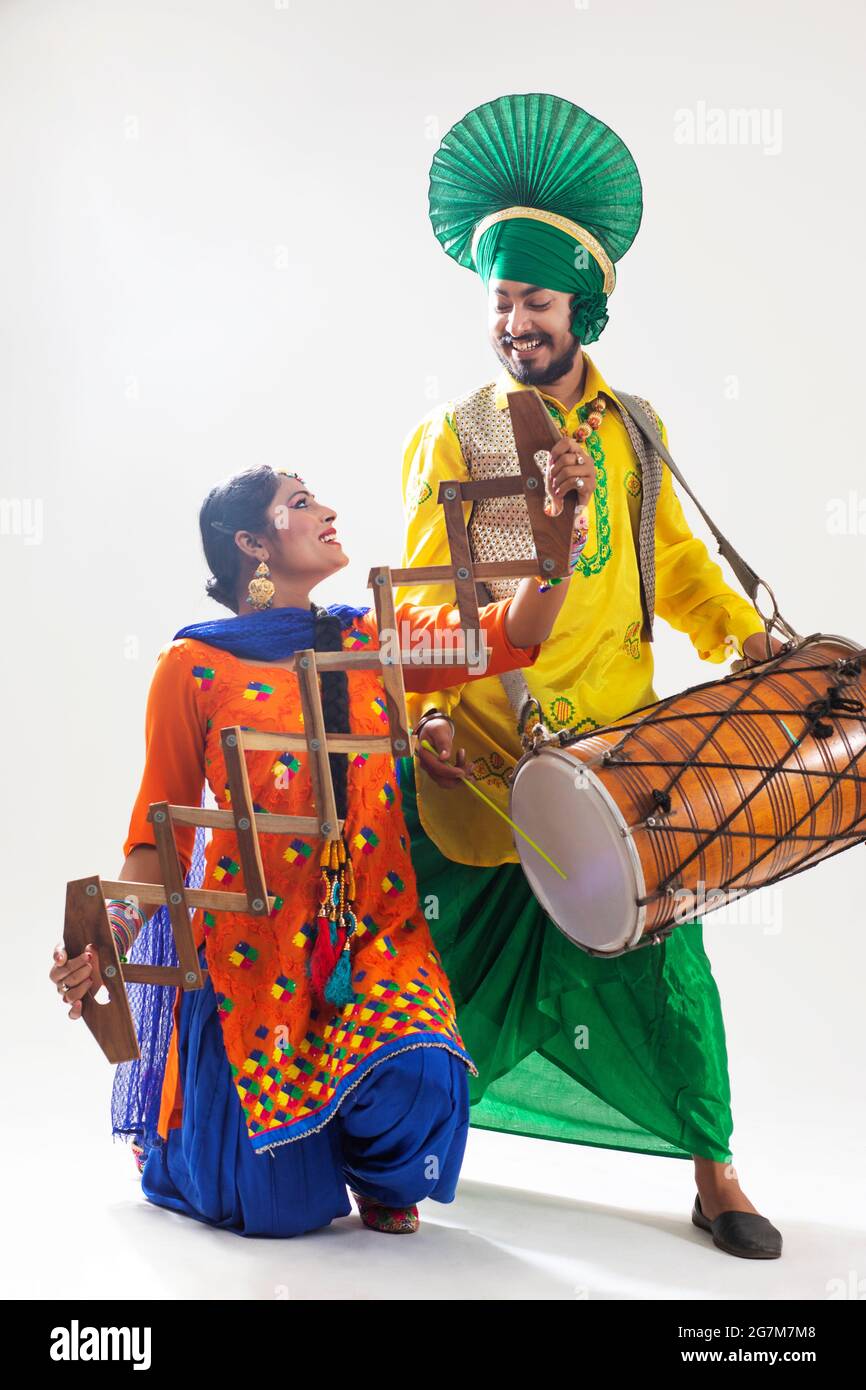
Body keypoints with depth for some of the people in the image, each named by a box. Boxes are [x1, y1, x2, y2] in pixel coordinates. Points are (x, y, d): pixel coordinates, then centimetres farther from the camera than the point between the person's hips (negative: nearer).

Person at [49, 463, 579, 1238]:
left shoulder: (370, 640, 6)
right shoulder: (194, 668, -4)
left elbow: (511, 636, -3)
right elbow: (162, 822, -1)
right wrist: (111, 935, -16)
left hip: (376, 927, 3)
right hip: (256, 939, -2)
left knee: (417, 1074, -26)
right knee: (283, 1207, 1)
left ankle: (379, 1177, 12)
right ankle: (174, 1142, 38)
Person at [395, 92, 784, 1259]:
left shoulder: (634, 432, 11)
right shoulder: (455, 438, 0)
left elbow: (675, 560, 17)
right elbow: (424, 590, -5)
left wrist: (747, 637, 3)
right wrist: (426, 704, -19)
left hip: (617, 748, 2)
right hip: (482, 758, -2)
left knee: (662, 950, 2)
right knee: (455, 950, 8)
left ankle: (713, 1169, 16)